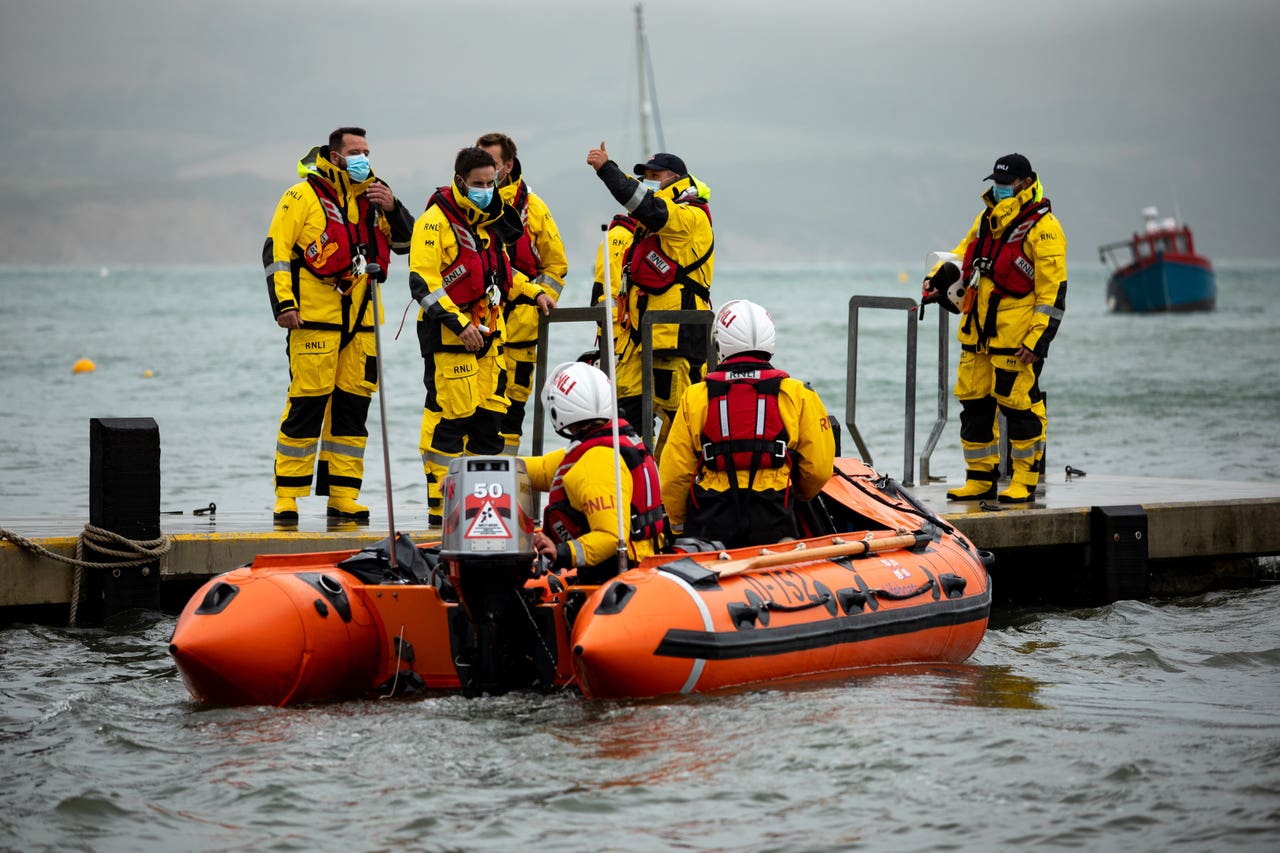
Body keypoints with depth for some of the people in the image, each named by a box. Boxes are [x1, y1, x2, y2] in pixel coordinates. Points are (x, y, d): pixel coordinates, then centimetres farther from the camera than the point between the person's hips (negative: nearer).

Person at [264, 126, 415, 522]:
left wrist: (392, 209, -1)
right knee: (307, 403, -8)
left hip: (360, 320, 6)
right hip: (314, 318, -6)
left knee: (353, 404, 7)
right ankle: (287, 497, -3)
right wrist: (283, 303, -13)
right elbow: (276, 251, -5)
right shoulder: (303, 196, -2)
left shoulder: (372, 195, 15)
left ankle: (342, 494, 13)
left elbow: (405, 241, 18)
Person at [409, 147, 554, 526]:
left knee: (490, 417, 8)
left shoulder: (491, 220, 17)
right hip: (448, 336, -8)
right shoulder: (436, 221, -9)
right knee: (450, 418, -9)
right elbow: (423, 281, -16)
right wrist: (458, 323, -22)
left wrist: (533, 292, 15)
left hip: (487, 334, 8)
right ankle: (441, 507, -4)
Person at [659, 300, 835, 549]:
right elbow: (819, 469, 10)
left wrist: (679, 524, 22)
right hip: (772, 528, 0)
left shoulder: (695, 398, 3)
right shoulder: (797, 395, 4)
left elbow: (674, 475, 7)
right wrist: (798, 495, 32)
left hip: (709, 528, 0)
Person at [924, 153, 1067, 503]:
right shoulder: (986, 220, 15)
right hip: (978, 332, 8)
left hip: (1017, 337, -8)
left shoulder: (1042, 228, -8)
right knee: (974, 402, 8)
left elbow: (1053, 291, -11)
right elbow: (962, 256, 29)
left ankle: (1025, 481, 4)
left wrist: (1039, 339, -17)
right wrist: (937, 279, 9)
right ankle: (979, 479, 16)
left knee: (1019, 404, -6)